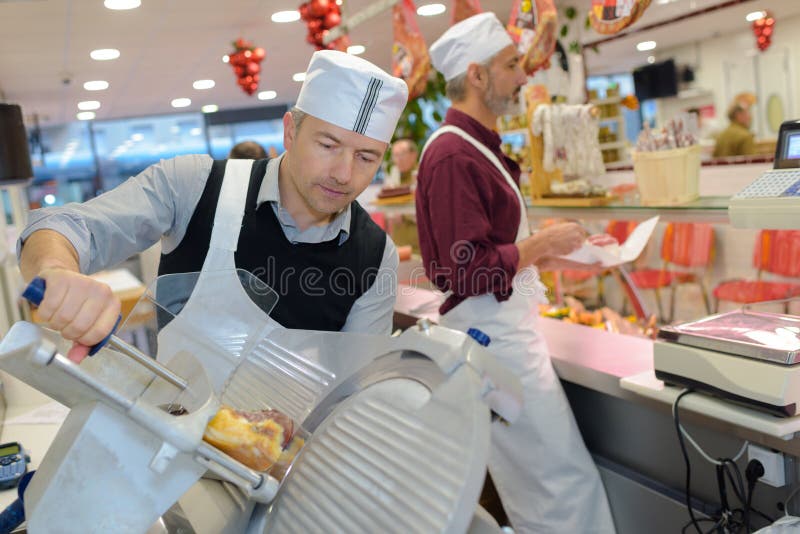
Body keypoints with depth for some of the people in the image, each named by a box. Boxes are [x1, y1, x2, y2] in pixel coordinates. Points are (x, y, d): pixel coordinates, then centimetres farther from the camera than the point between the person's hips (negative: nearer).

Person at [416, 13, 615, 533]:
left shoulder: (477, 146, 13)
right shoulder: (453, 155, -19)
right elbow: (468, 271, -23)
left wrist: (555, 255, 11)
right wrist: (543, 244, -12)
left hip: (507, 324, 10)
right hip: (492, 331, -10)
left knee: (528, 473, 21)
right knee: (564, 476, -2)